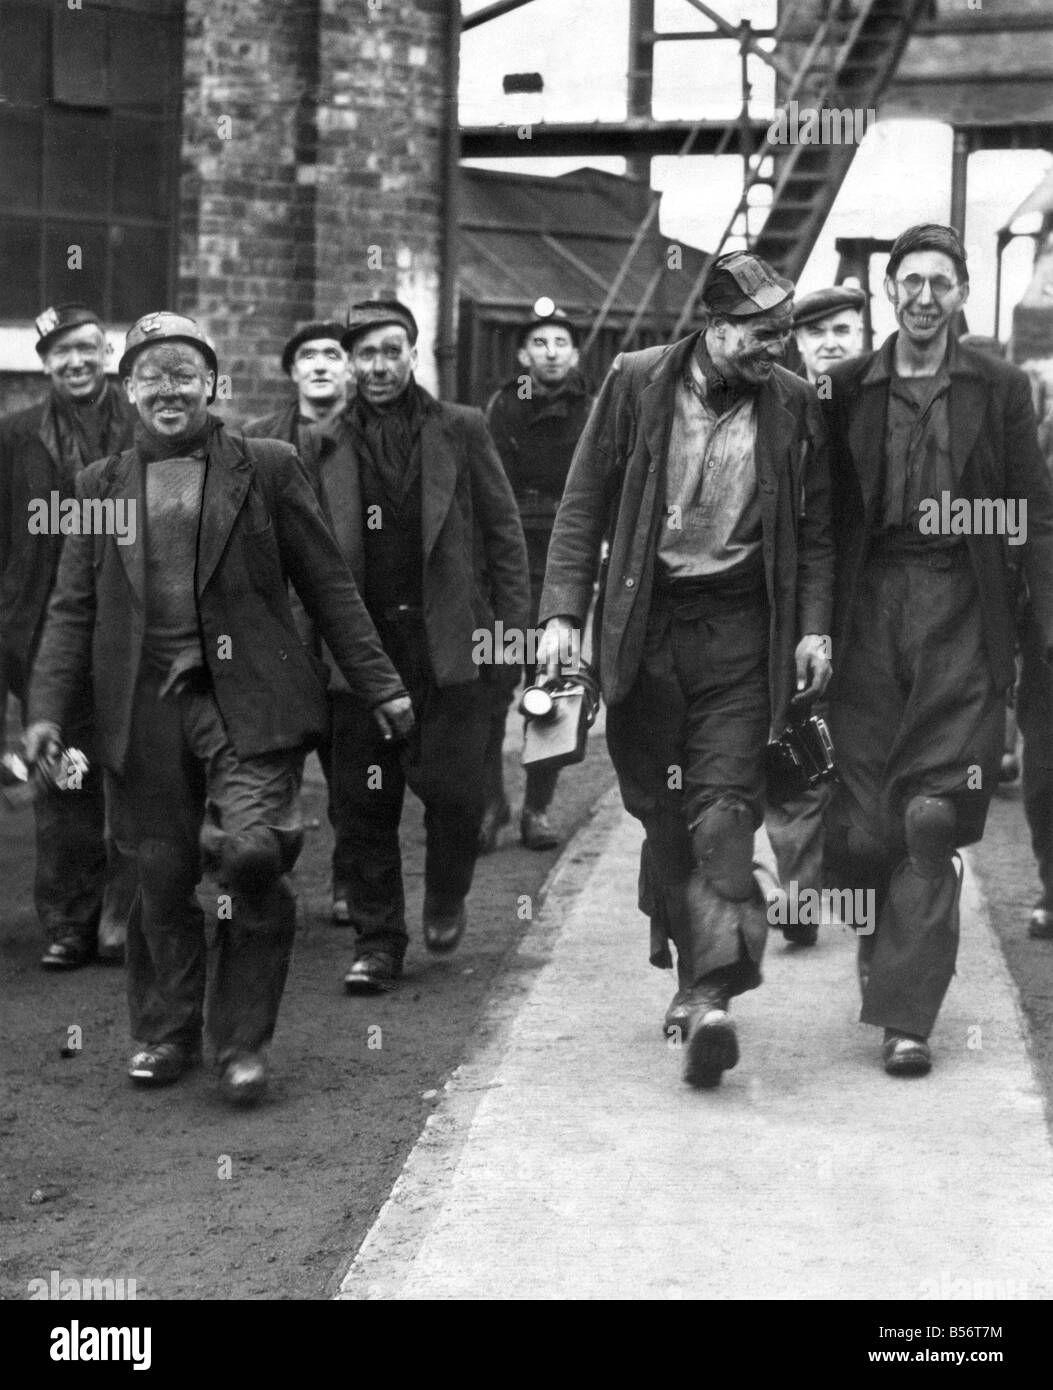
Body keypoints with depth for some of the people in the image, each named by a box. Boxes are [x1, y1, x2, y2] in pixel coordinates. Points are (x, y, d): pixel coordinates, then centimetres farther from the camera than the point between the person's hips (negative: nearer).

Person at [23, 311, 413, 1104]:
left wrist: (379, 685, 3)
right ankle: (166, 1034, 26)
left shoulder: (267, 468, 5)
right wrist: (48, 708, 1)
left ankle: (244, 1041, -1)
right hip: (148, 710, 3)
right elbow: (73, 608, 12)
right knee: (163, 879, 7)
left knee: (251, 853, -17)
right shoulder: (102, 484, 12)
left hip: (250, 700, -2)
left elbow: (328, 585, 6)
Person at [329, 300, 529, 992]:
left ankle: (446, 900, 26)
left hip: (447, 642, -1)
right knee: (362, 803, 3)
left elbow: (504, 528, 6)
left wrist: (512, 623, 0)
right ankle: (378, 941, 14)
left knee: (454, 786, -2)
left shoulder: (462, 430, 5)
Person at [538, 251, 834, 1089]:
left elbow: (815, 529, 10)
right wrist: (564, 611, -5)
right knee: (660, 812, 7)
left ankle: (711, 993, -15)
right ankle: (697, 973, 22)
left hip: (739, 629, 0)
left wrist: (814, 628, 0)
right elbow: (586, 501, 3)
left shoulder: (793, 405, 4)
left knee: (724, 812, -10)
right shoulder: (636, 383, 1)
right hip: (644, 623, 1)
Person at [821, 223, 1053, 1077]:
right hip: (868, 612, 1)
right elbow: (825, 515, 8)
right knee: (862, 811, 1)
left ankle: (906, 1015, -3)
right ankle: (884, 959, 28)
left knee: (931, 818, -7)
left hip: (961, 620, -1)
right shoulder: (848, 389, 9)